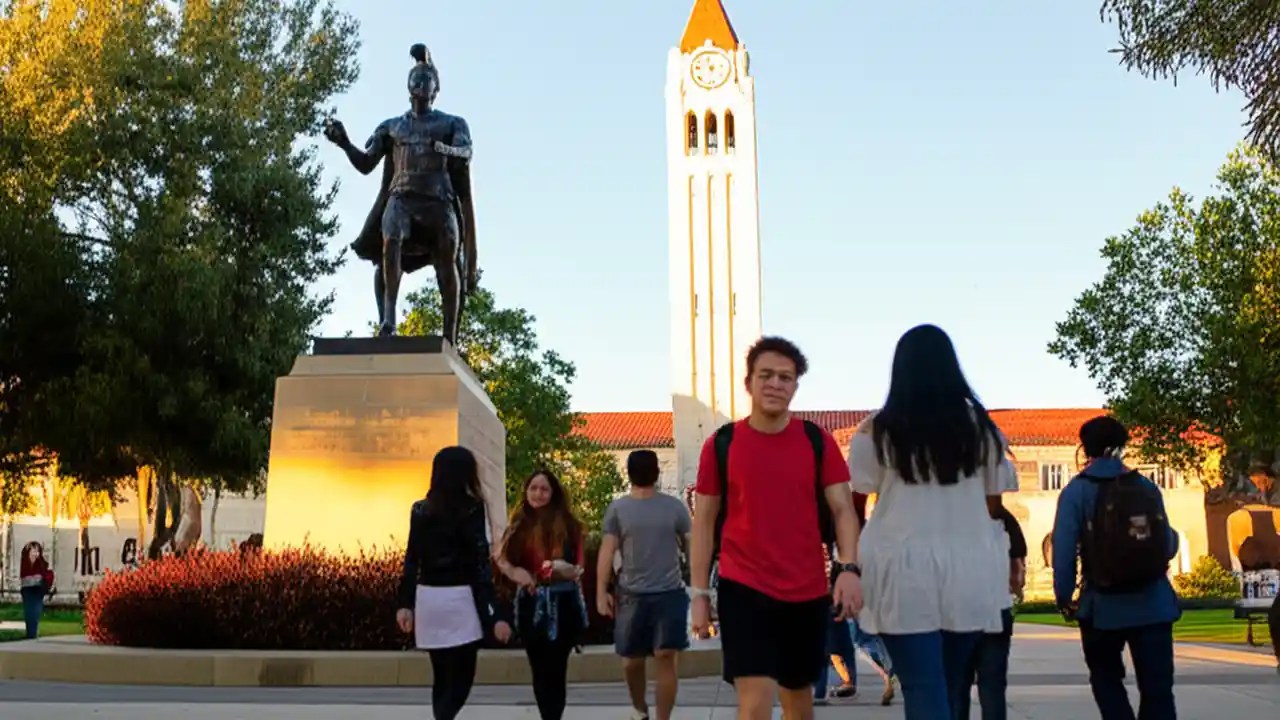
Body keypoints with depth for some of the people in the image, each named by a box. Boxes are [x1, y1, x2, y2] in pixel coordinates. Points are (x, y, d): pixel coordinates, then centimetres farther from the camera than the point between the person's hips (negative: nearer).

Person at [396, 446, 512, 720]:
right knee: (460, 679, -1)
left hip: (428, 599, 6)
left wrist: (405, 604, 14)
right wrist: (496, 615, -12)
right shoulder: (472, 510, -9)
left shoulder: (420, 510, 7)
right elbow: (480, 566, -13)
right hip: (460, 600, -6)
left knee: (442, 677, 15)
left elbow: (411, 560, 8)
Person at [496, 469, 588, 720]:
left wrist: (568, 570, -25)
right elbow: (503, 558, 9)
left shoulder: (568, 525, -5)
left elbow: (578, 566, -5)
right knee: (539, 669, 10)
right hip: (530, 604, 4)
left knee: (555, 668, -5)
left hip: (562, 604, -4)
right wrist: (514, 571, -10)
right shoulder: (520, 525, 7)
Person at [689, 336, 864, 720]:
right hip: (743, 589, -2)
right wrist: (699, 593, 0)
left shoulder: (818, 441, 1)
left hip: (808, 592, 3)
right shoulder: (721, 443, -2)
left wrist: (850, 568, -19)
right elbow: (704, 521, 4)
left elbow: (843, 509, -2)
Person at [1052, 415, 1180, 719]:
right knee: (1157, 689, 5)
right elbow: (1169, 546, 7)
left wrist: (1064, 598, 1)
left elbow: (1064, 550, -11)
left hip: (1105, 606, -2)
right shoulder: (1147, 487, 4)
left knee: (1107, 682, 18)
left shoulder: (1077, 491, -5)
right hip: (1153, 604, 2)